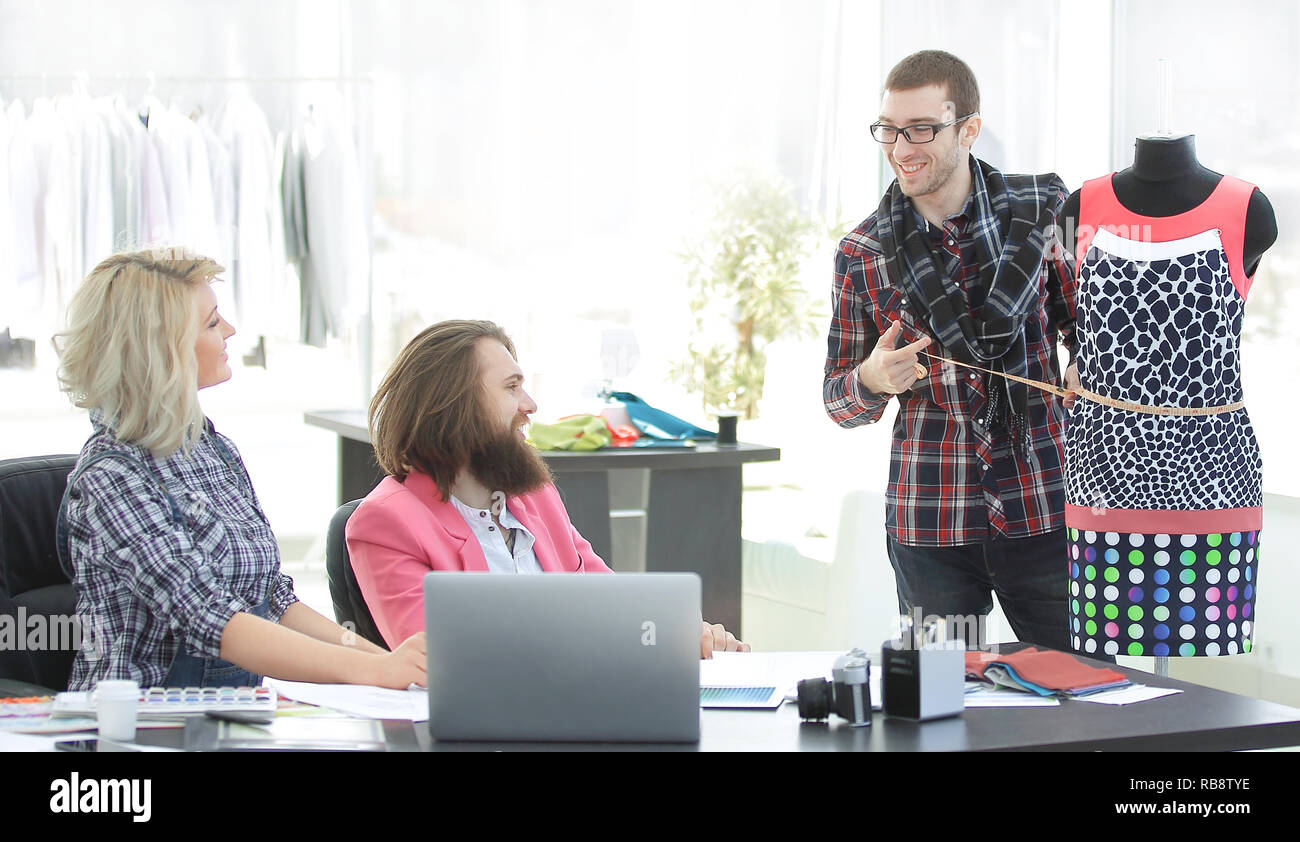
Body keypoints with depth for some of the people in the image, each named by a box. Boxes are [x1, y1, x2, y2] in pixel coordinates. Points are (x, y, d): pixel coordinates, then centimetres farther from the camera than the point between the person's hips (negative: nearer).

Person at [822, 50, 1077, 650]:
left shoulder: (1042, 213, 0)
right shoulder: (862, 254, 3)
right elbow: (839, 401, 11)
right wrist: (873, 379, -12)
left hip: (1046, 508, -1)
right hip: (929, 525, 1)